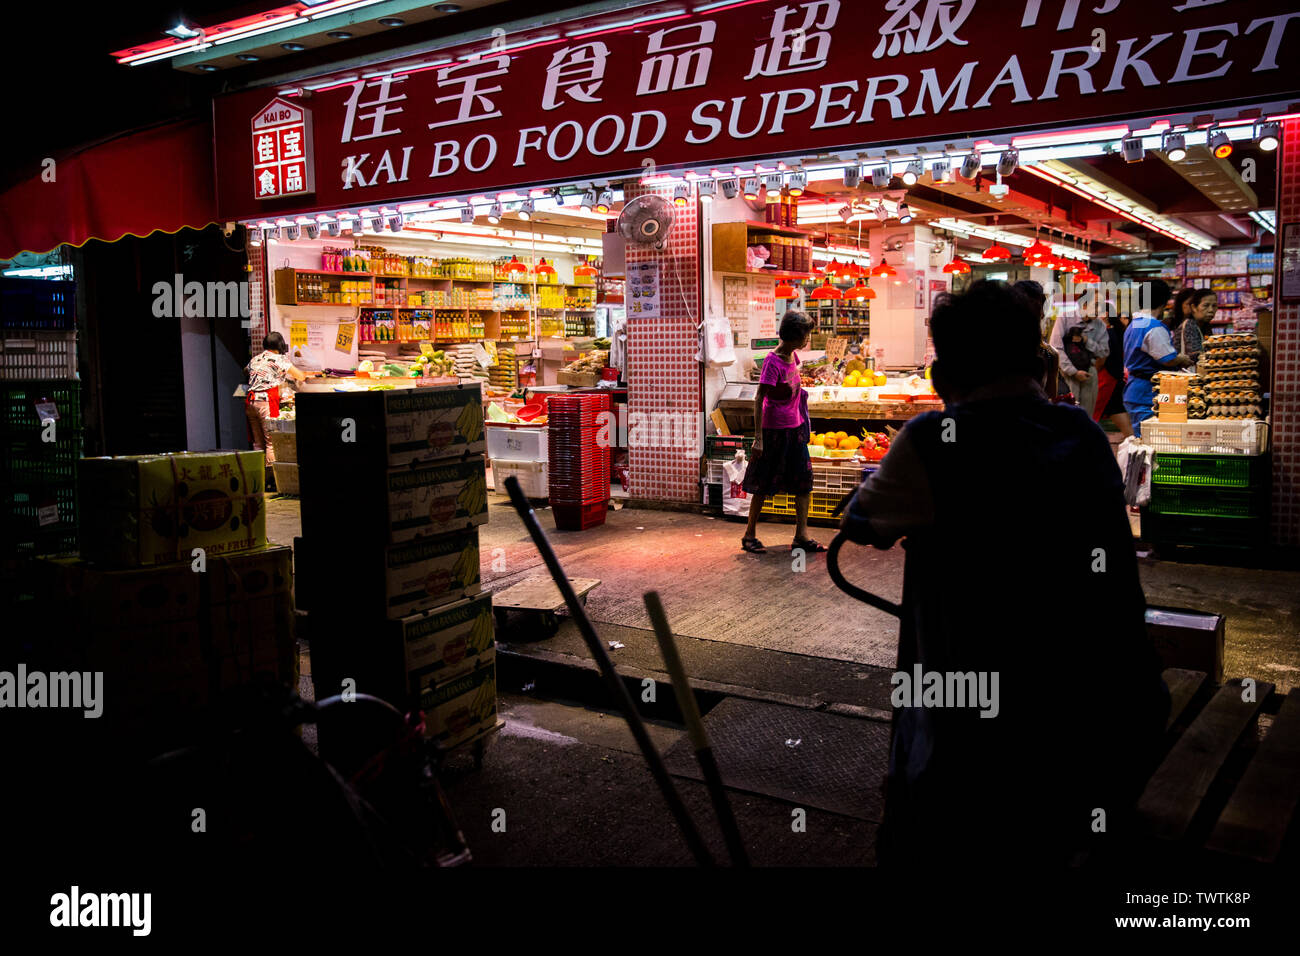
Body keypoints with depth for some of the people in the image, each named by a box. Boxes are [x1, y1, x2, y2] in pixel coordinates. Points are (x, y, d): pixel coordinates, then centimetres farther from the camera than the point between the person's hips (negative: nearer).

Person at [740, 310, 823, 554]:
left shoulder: (792, 355, 4)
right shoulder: (773, 362, -19)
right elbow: (758, 400, -21)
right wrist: (758, 438, -23)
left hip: (795, 427, 8)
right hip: (775, 429, -8)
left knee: (804, 479, 5)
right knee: (764, 483, 2)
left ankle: (802, 536, 10)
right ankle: (750, 535, 14)